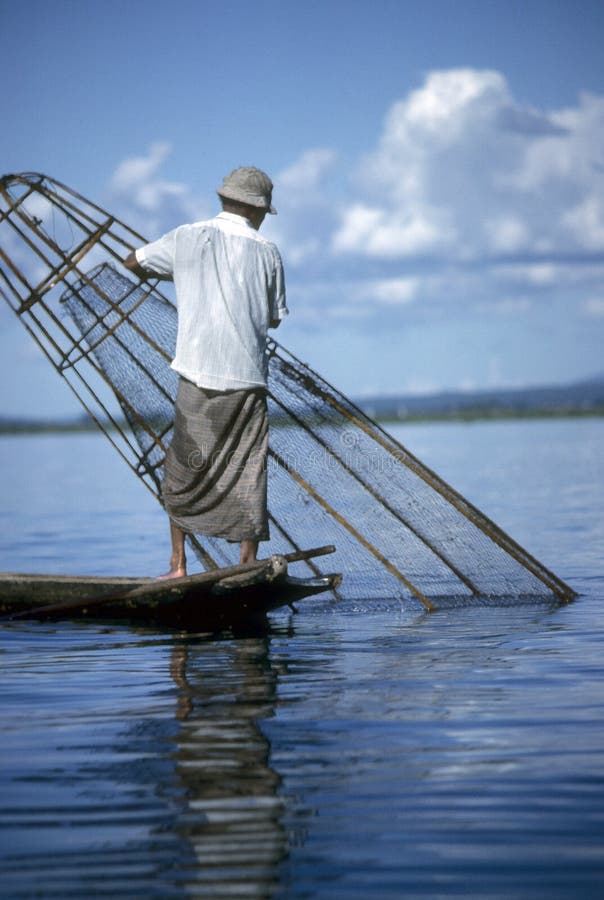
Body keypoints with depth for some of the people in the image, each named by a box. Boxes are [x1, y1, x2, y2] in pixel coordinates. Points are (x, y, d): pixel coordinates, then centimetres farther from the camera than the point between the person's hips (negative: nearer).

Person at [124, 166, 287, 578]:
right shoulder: (267, 252, 2)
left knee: (184, 470, 13)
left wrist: (170, 275, 36)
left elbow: (134, 262, 18)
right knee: (247, 474, 5)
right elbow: (274, 319, 11)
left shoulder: (186, 238, 3)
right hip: (247, 376, 0)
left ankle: (178, 565, 12)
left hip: (197, 373, 1)